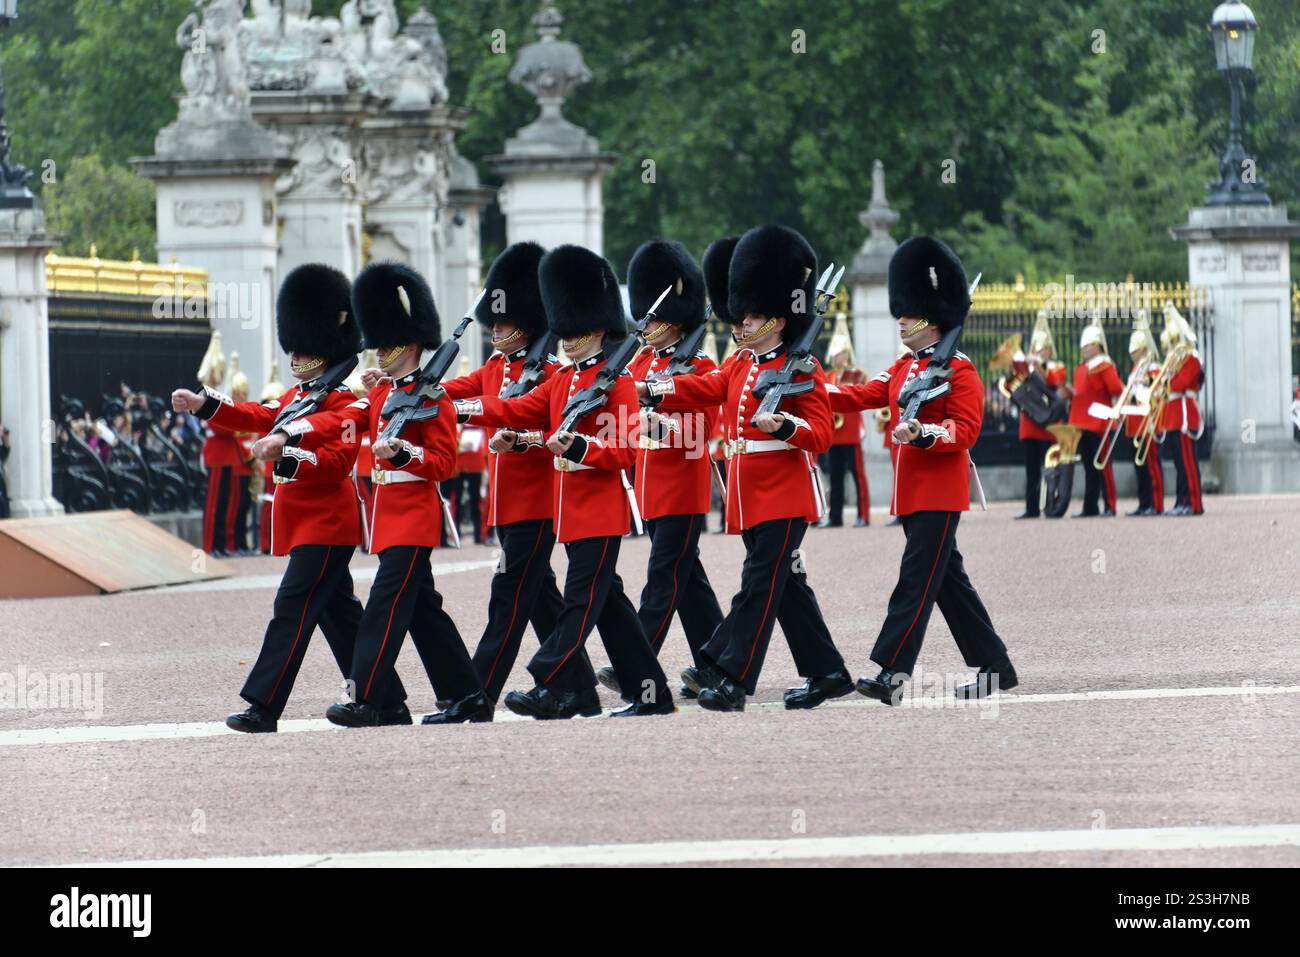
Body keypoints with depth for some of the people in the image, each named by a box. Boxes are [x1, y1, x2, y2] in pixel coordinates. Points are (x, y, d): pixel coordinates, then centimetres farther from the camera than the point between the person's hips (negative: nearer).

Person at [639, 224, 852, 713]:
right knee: (787, 586, 11)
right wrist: (651, 390, -10)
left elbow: (819, 434, -13)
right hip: (750, 497, 8)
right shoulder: (740, 364, 14)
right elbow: (704, 389, 6)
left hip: (784, 495, -8)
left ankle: (730, 678, -13)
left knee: (760, 585, -10)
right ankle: (828, 673, 19)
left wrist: (784, 425, -32)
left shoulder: (802, 369, -9)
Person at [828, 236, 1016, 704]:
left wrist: (923, 432, -30)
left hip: (939, 492, -9)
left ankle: (892, 675, -17)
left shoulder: (958, 370, -9)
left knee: (917, 580, -12)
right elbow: (865, 395, 9)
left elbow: (967, 429, -15)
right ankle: (995, 666, 18)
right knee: (949, 580, 11)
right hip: (911, 489, 9)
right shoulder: (904, 367, 15)